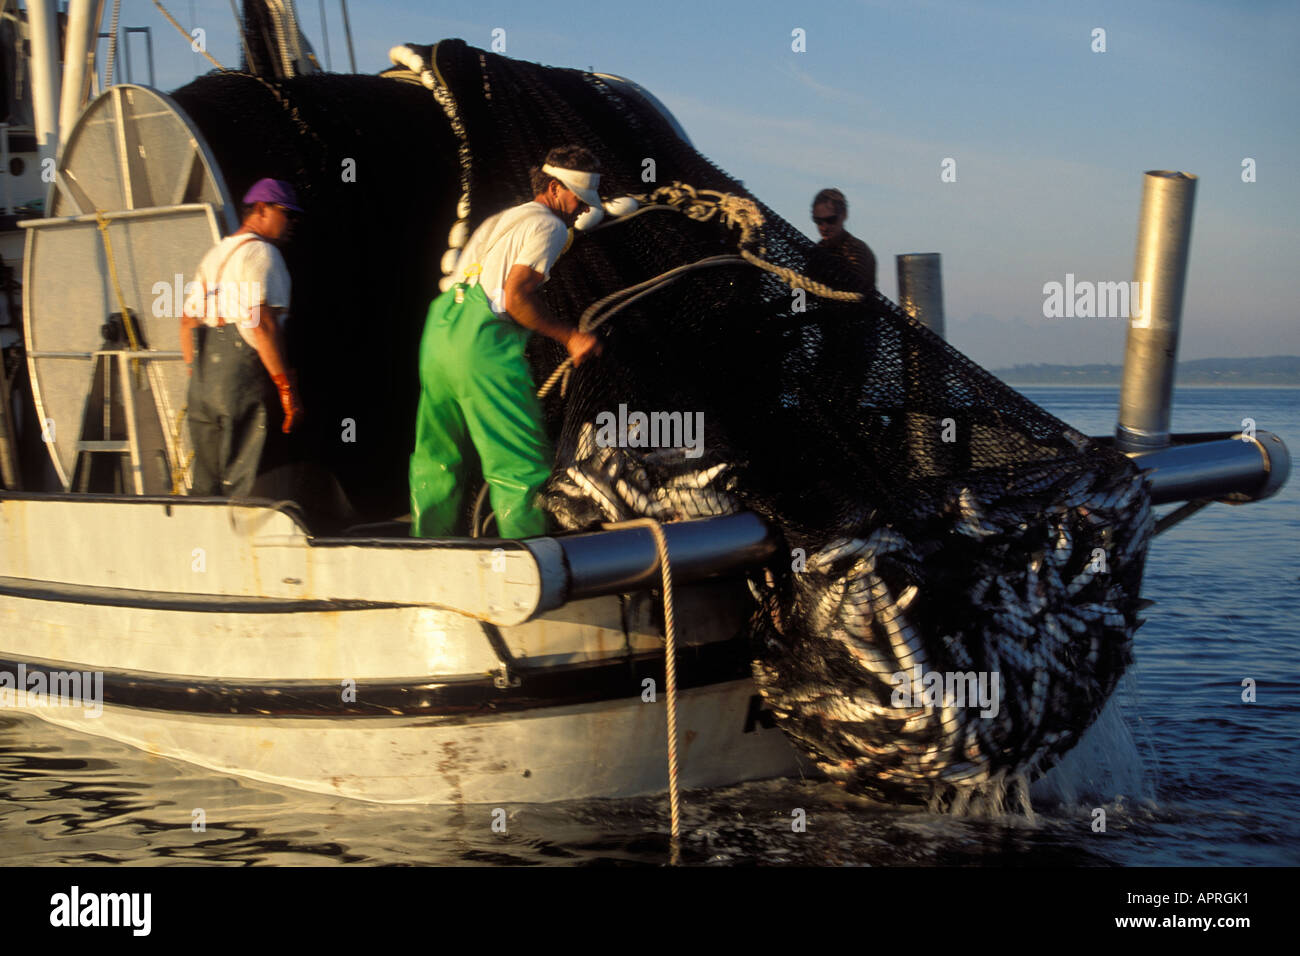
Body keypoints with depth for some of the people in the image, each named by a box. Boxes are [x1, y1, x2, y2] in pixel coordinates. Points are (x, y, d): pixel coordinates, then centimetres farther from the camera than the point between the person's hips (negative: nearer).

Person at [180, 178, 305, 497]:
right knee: (243, 485, -9)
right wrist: (286, 388, -17)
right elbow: (261, 323, -18)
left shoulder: (214, 253, 21)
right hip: (244, 371, -8)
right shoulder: (260, 252, -6)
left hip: (203, 376, 8)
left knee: (206, 484, 11)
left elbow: (188, 321, 22)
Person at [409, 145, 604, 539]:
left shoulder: (497, 220, 26)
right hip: (483, 341, -9)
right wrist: (570, 337, -6)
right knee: (522, 462, -4)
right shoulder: (549, 225, -2)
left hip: (439, 329, 9)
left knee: (438, 457, 15)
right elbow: (516, 298, -13)